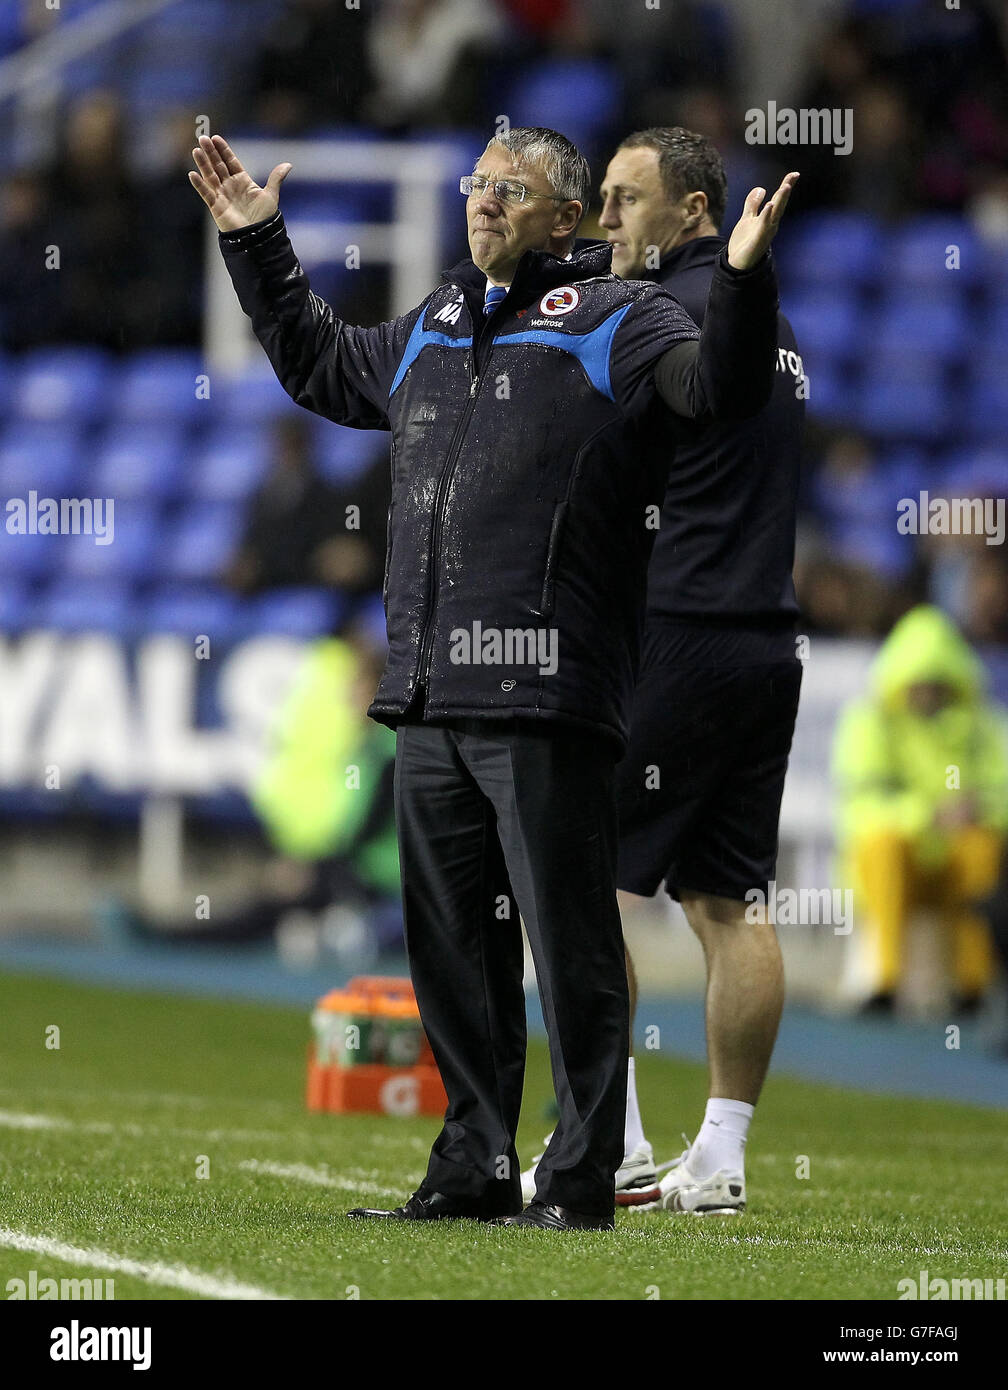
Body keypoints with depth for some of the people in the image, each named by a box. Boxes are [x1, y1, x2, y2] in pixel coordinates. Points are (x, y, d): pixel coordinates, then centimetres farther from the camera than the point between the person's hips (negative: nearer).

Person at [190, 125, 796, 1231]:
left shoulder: (616, 320, 2)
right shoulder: (432, 329, 22)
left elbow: (720, 385, -13)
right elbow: (319, 365, 40)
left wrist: (742, 279, -29)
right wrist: (255, 242, 39)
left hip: (546, 708, -7)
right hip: (429, 704, 7)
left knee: (570, 948, -5)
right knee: (450, 952, 11)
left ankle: (580, 1180, -1)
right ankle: (474, 1170, 20)